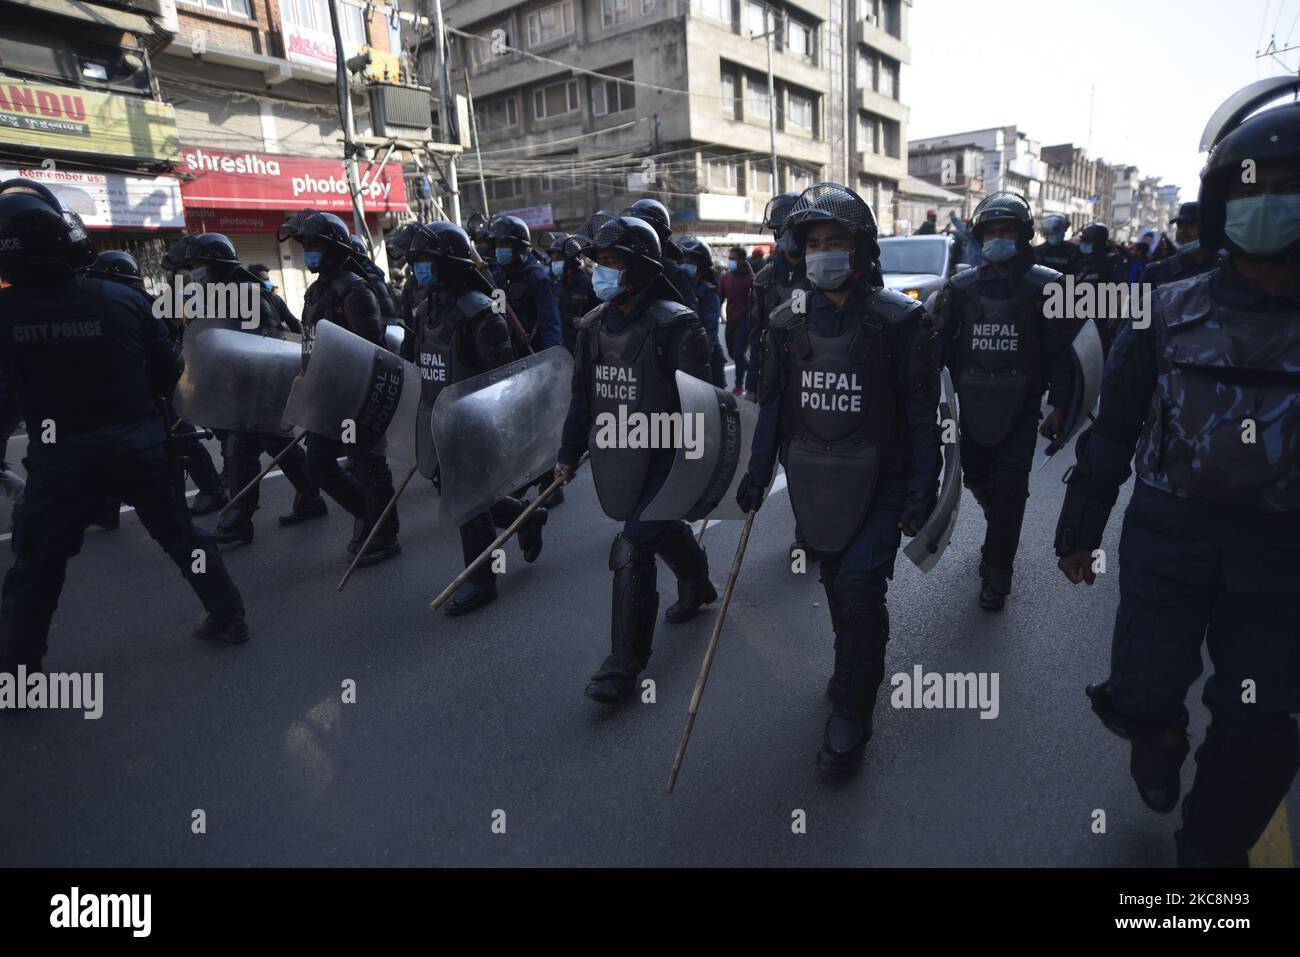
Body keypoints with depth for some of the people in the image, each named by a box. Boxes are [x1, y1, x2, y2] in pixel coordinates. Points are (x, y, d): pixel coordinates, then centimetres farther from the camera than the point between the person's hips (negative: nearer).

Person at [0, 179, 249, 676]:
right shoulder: (122, 299, -8)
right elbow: (168, 371, 0)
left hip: (60, 452, 0)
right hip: (139, 442, 1)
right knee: (180, 535, 16)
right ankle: (228, 617, 25)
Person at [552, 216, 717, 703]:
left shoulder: (674, 325, -14)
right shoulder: (595, 325, 7)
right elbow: (582, 394, 14)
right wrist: (569, 454, 15)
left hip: (660, 456, -7)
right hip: (613, 455, 7)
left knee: (633, 549, -10)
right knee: (663, 527, 24)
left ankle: (625, 664, 1)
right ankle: (697, 583, 54)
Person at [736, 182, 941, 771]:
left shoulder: (898, 320, -7)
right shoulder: (788, 323, 5)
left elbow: (920, 413, -5)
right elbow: (772, 404, 11)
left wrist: (923, 486, -9)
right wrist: (758, 472, 7)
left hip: (876, 480, -4)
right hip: (811, 479, 4)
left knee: (859, 588, -9)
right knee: (837, 583, 14)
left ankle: (851, 714, 5)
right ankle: (863, 663, 39)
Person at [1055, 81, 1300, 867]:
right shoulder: (1171, 313, 0)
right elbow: (1113, 427, 3)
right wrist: (1080, 528, 4)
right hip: (1168, 530, 0)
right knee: (1143, 696, 1)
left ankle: (1212, 849, 33)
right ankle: (1161, 741, 40)